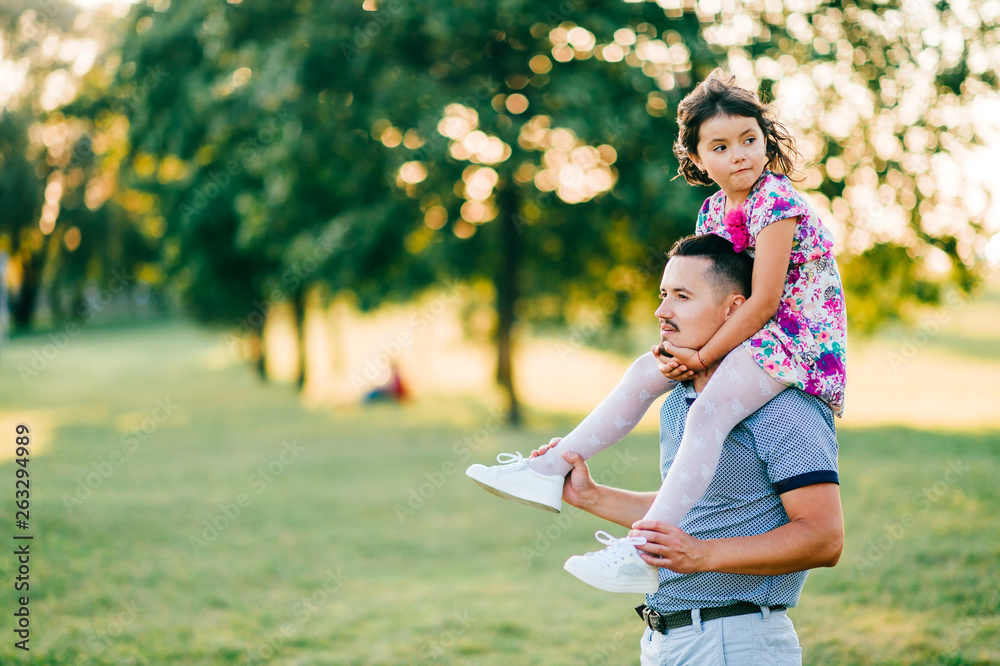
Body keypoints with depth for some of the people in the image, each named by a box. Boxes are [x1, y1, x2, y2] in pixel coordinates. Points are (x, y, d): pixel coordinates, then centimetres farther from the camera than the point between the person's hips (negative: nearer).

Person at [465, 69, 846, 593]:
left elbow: (763, 300, -20)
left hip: (799, 336, -9)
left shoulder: (775, 201, -17)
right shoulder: (714, 210, 9)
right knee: (648, 370, 5)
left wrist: (702, 357, -15)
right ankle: (551, 471, 9)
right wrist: (681, 342, -8)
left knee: (707, 411, -28)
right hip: (750, 332, 9)